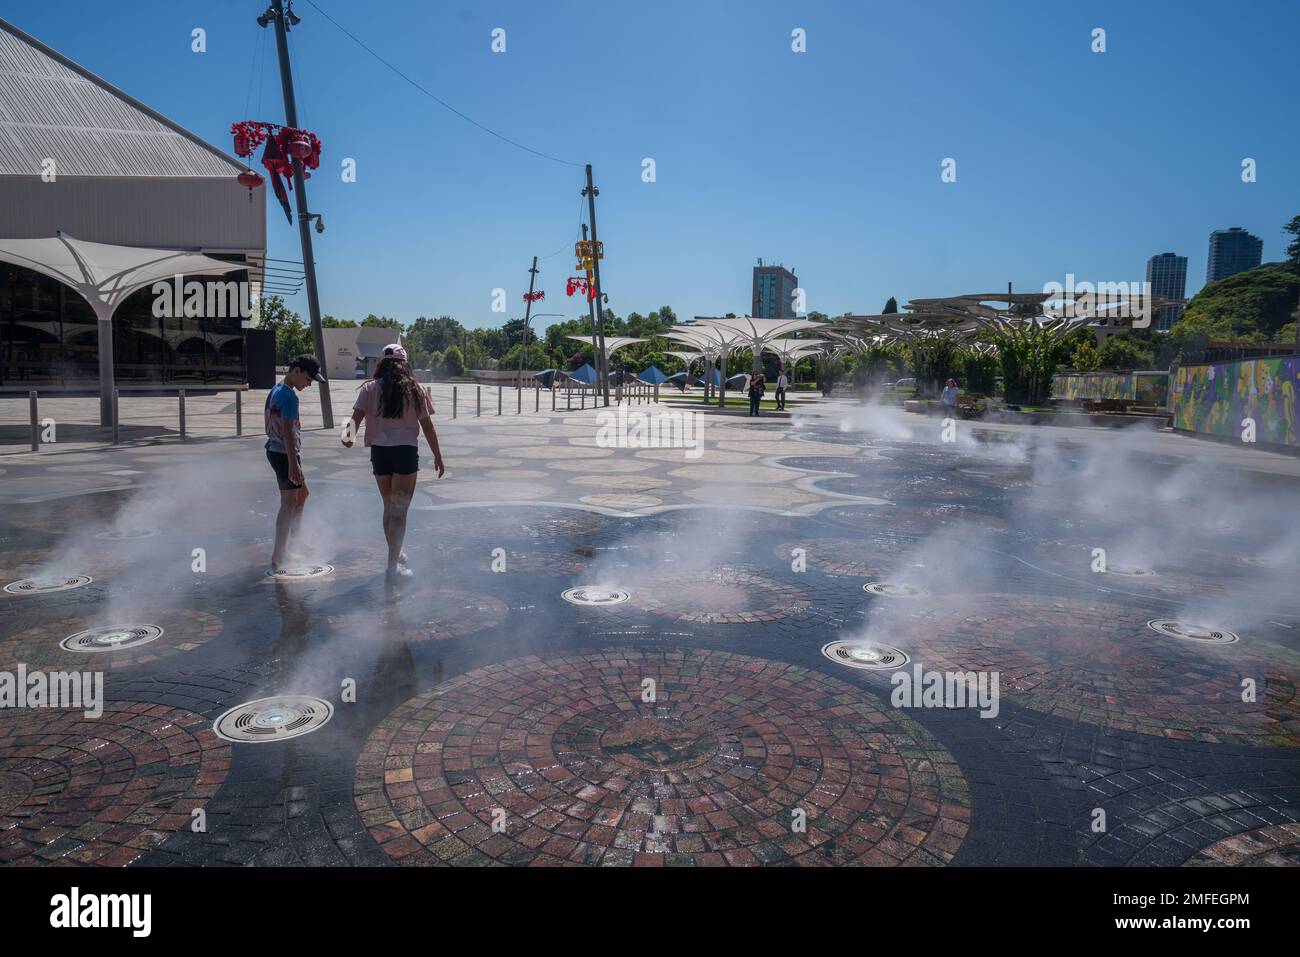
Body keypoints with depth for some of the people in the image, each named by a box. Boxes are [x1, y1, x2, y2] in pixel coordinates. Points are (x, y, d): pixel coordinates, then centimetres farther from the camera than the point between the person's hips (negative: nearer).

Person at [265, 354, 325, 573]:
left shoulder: (275, 391, 13)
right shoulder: (289, 396, -17)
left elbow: (268, 422, 20)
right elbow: (287, 431, -23)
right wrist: (293, 464, -24)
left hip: (273, 450, 10)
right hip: (286, 454, -10)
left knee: (302, 494, 23)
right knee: (289, 504, -5)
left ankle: (292, 541, 32)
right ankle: (278, 560, -2)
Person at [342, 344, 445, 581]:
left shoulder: (370, 388, 5)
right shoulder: (414, 389, 1)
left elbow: (356, 416, -10)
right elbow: (427, 425, 1)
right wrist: (437, 456, 7)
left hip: (379, 451, 3)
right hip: (406, 452, -3)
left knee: (389, 507, 18)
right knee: (399, 510, -2)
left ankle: (395, 555, 35)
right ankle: (393, 566, -7)